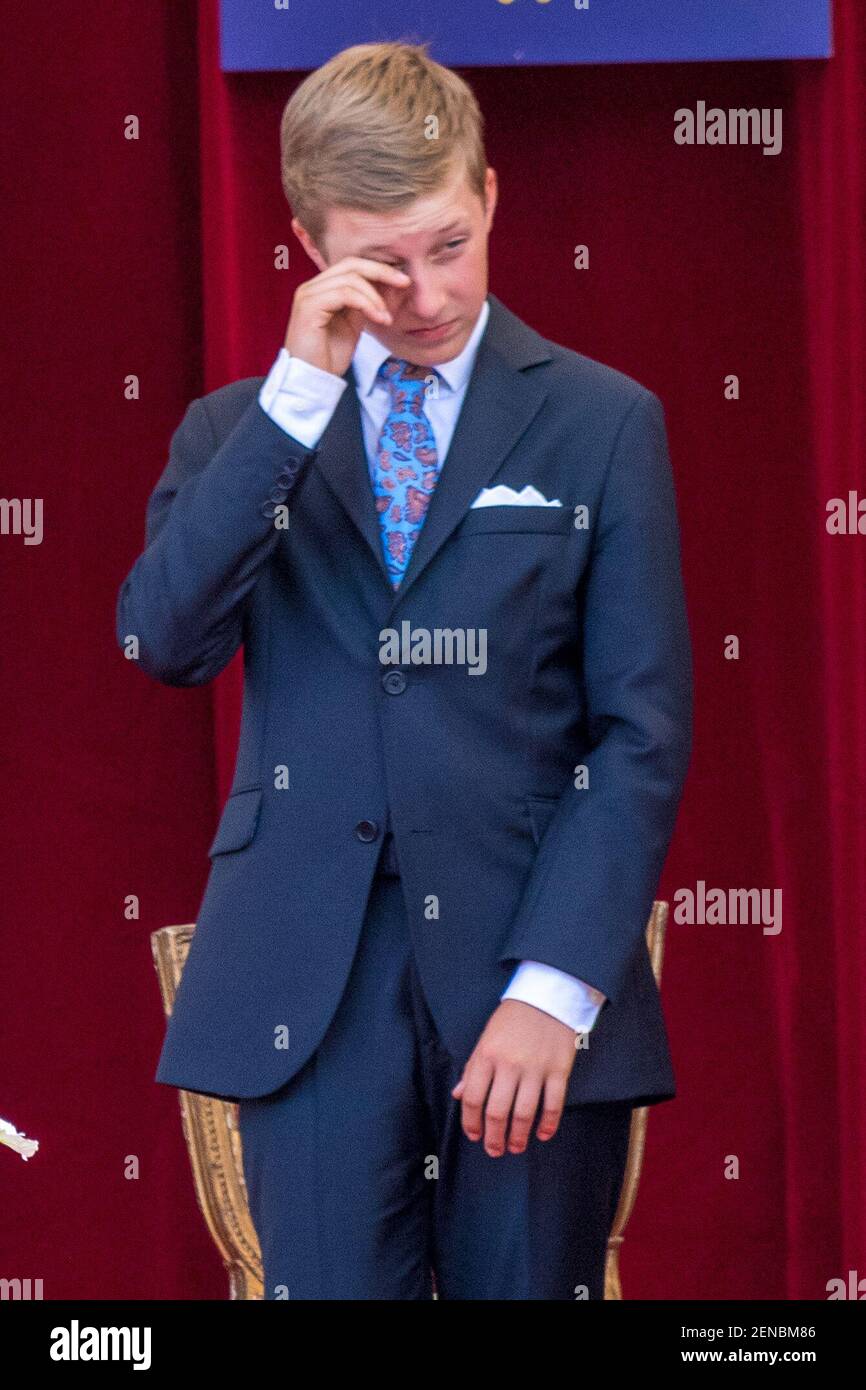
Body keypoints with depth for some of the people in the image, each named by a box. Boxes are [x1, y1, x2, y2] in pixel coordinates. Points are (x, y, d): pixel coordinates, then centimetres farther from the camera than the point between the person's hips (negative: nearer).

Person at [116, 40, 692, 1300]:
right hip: (312, 992, 1)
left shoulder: (602, 424, 6)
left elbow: (645, 734, 0)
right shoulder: (241, 430, 12)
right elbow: (163, 642, -6)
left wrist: (555, 991, -10)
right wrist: (299, 392, -11)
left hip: (530, 973, -1)